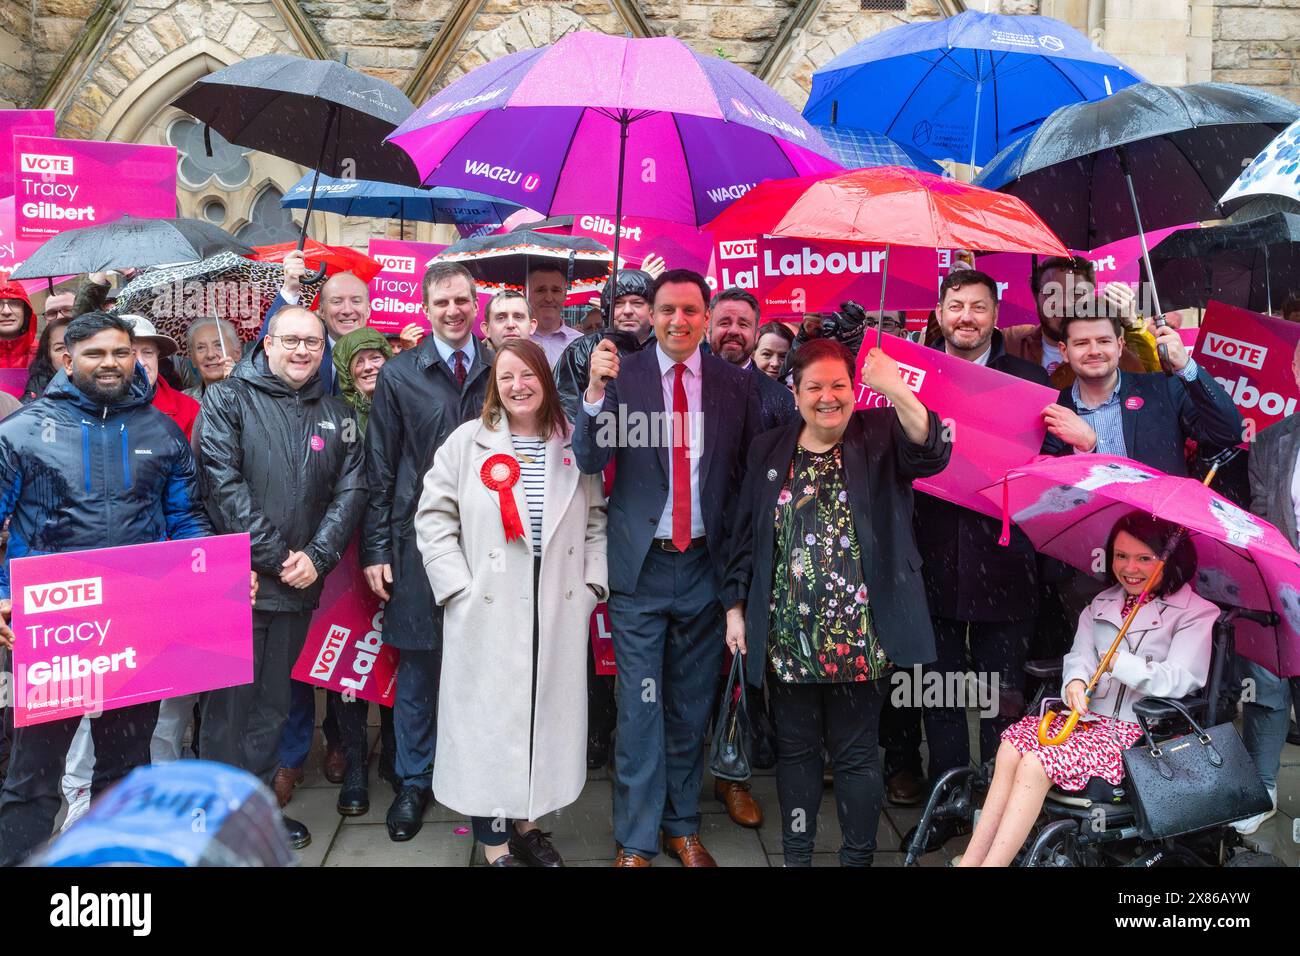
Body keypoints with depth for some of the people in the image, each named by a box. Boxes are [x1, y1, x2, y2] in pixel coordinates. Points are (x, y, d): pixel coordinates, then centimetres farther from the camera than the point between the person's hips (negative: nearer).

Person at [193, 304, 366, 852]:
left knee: (272, 704, 15)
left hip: (298, 584, 4)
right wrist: (275, 556, -14)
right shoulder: (227, 400, -1)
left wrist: (316, 557, -9)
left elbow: (350, 492, 5)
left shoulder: (337, 416, 12)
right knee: (227, 703, 4)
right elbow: (223, 484, -11)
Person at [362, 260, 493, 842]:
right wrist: (376, 550, -2)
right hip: (419, 540, -1)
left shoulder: (498, 371, 5)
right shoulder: (398, 375, 2)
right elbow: (379, 469, 2)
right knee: (417, 667, 8)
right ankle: (414, 782, 25)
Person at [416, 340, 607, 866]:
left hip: (559, 612, 3)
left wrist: (591, 585, 2)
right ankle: (495, 843, 17)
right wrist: (459, 589, -8)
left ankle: (525, 821, 30)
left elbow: (597, 521, 11)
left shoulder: (574, 445, 7)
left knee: (547, 715, 10)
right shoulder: (467, 442, -1)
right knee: (490, 718, 3)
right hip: (487, 612, -2)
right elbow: (433, 518, -1)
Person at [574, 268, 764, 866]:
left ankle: (683, 827, 32)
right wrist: (594, 392, -28)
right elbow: (589, 463, -13)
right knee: (640, 708, 3)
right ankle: (636, 841, 19)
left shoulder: (736, 385, 2)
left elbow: (751, 474, 8)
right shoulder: (621, 377, -3)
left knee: (692, 705, 14)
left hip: (705, 565, 2)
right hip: (641, 566, -2)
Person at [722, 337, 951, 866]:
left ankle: (858, 858, 28)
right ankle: (796, 856, 31)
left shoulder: (879, 436, 0)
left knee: (857, 753, 10)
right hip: (786, 638, 3)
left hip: (860, 638, -2)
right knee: (795, 749, 15)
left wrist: (897, 390, -37)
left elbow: (932, 453, -22)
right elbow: (745, 536, 10)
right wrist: (736, 608, 5)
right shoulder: (769, 450, 7)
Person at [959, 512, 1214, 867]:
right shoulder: (1101, 605, 17)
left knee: (1036, 765, -27)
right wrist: (1075, 681, -16)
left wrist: (1123, 664, -28)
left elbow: (1179, 680, -13)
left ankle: (992, 862, -21)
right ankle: (971, 859, -23)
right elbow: (1080, 654, 8)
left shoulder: (1196, 613, -1)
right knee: (1011, 745, -22)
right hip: (1091, 714, 6)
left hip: (1143, 730, -5)